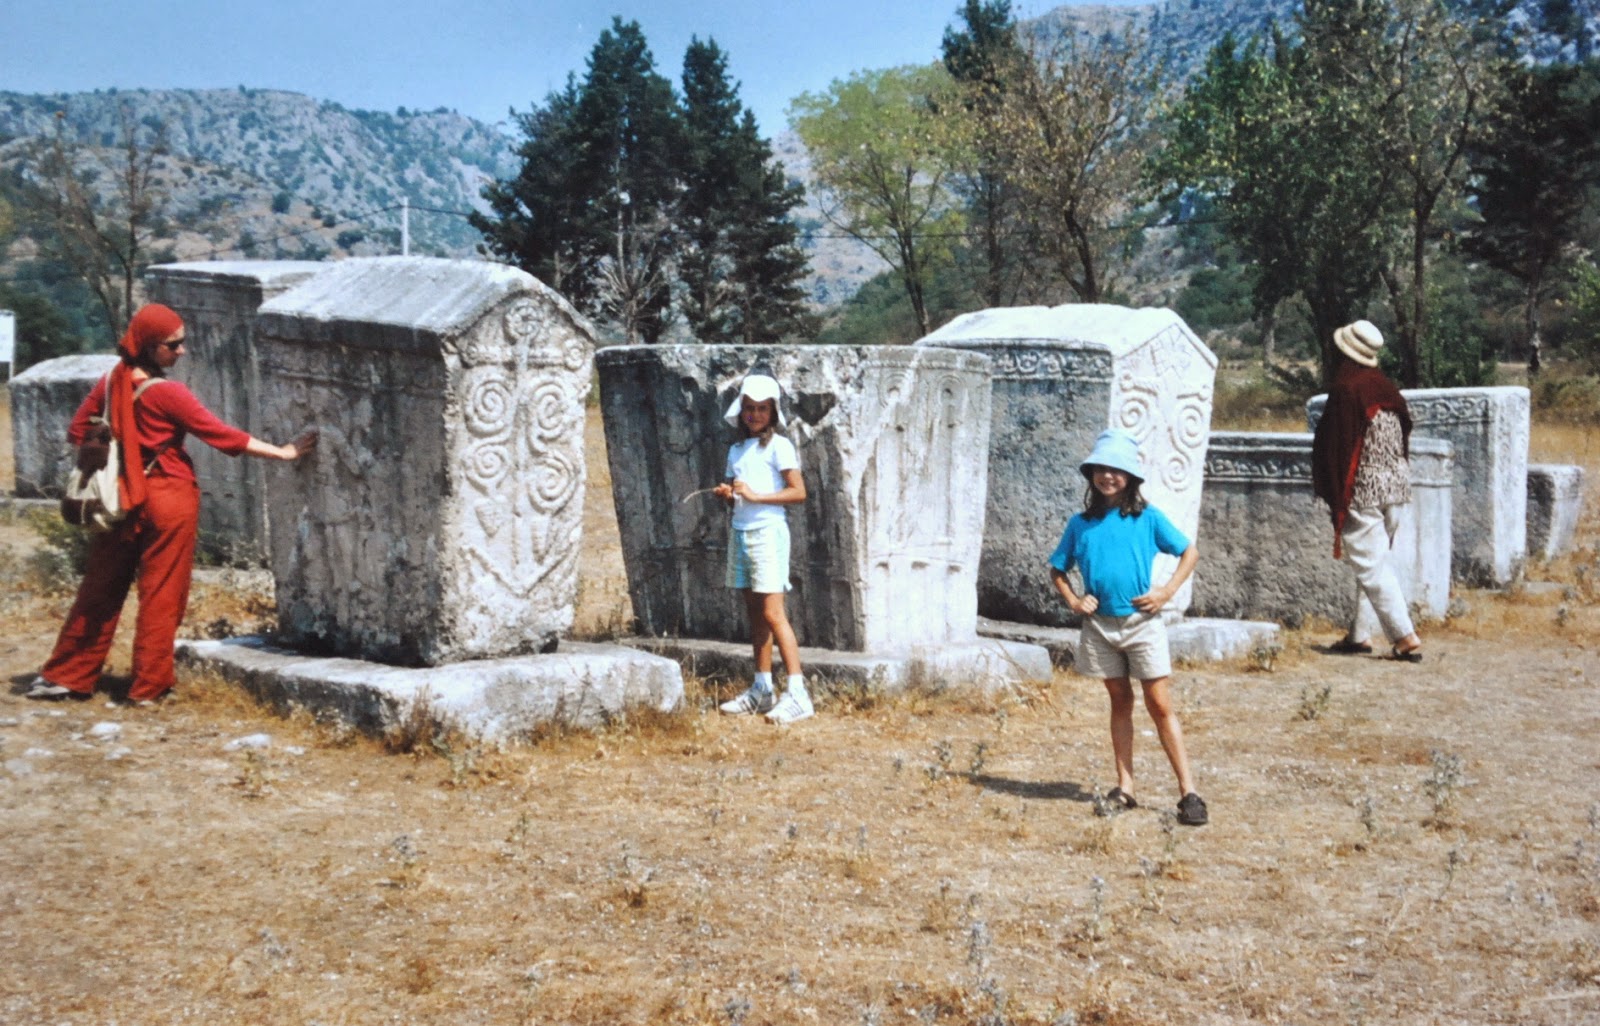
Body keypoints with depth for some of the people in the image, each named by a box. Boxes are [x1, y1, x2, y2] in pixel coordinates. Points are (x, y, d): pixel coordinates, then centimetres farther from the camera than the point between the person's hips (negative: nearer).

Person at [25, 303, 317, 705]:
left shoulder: (110, 383, 2)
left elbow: (77, 433, 9)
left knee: (102, 588, 14)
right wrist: (282, 452, -9)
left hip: (124, 497, 6)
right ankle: (150, 685, 8)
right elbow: (221, 434, -14)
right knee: (161, 595, 4)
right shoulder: (168, 393, -16)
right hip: (169, 498, -6)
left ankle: (66, 676, 19)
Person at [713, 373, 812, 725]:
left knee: (772, 614, -12)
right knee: (754, 613, 9)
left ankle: (797, 693, -12)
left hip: (768, 532, -7)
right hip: (740, 532, 7)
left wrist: (755, 496, -16)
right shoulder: (736, 450, 16)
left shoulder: (778, 446, -5)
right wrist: (727, 494, 0)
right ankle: (761, 689, 14)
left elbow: (798, 492, -11)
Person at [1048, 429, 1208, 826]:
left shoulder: (1148, 518, -2)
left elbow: (1190, 552, 5)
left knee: (1160, 705, -3)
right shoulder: (1081, 524, 5)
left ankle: (1188, 793, -1)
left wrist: (1167, 592, -5)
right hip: (1100, 626, 3)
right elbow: (1057, 569, 15)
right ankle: (1124, 788, 17)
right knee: (1120, 702, 12)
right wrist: (1073, 600, -1)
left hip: (1142, 624, -3)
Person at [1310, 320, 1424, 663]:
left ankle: (1406, 637, -9)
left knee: (1369, 566, -4)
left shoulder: (1345, 390, -14)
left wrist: (1334, 496, -10)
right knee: (1371, 562, 16)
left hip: (1362, 490, -8)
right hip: (1395, 486, 8)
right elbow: (1404, 439, 13)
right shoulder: (1388, 390, 7)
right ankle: (1357, 634, 22)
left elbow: (1336, 446, -15)